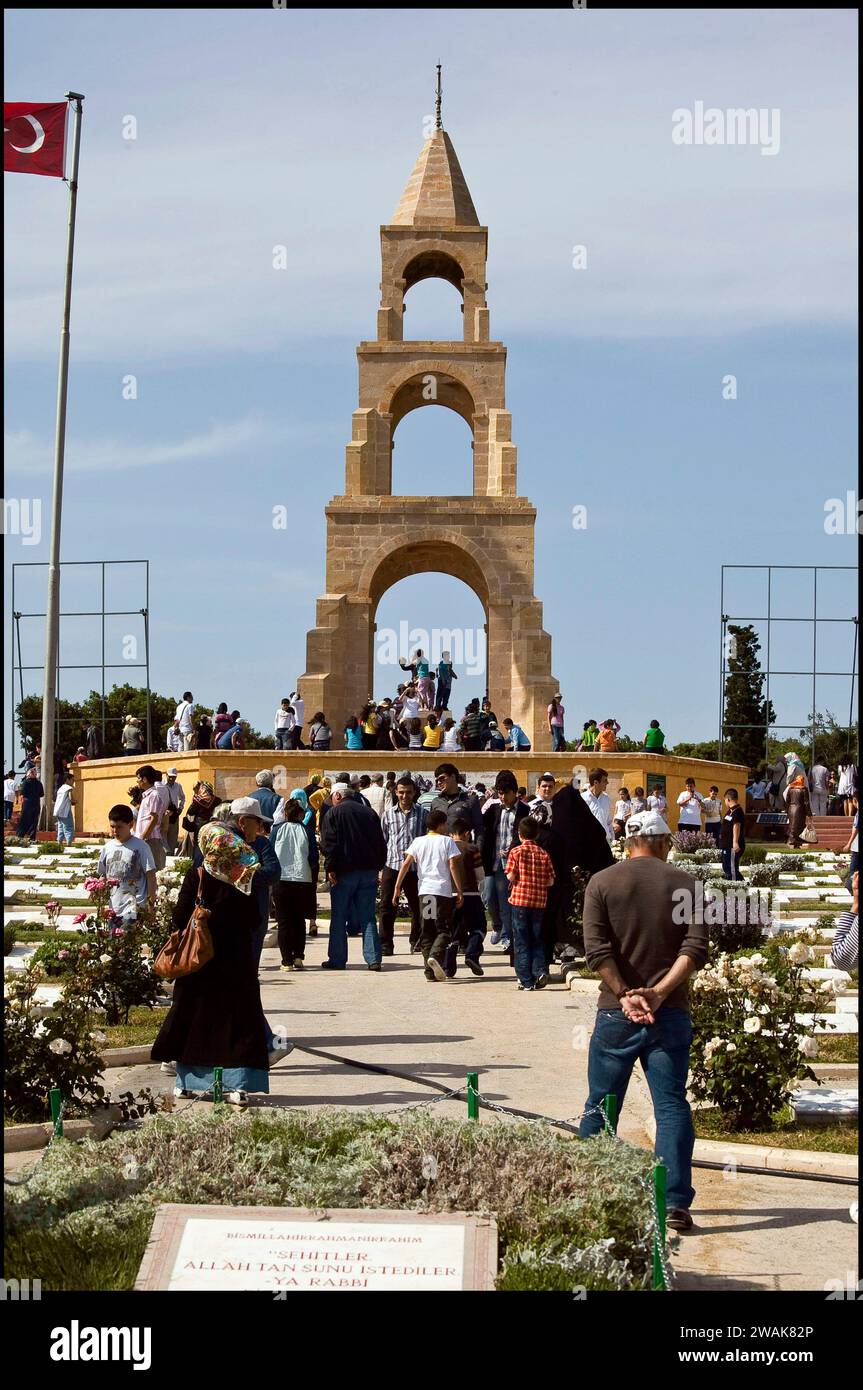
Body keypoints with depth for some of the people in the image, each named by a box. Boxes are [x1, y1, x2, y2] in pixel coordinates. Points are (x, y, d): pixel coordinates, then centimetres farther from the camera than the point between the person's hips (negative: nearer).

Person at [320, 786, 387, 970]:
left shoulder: (334, 812, -3)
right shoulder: (369, 812, 12)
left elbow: (328, 843, -12)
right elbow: (381, 843, 14)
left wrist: (330, 868, -11)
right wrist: (378, 866, 17)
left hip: (344, 872, -4)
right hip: (369, 871, 4)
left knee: (338, 917, 5)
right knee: (368, 917, 6)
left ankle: (337, 959, 6)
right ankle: (373, 958, -3)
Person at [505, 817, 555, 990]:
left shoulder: (516, 851, -5)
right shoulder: (543, 854, 3)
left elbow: (511, 876, -11)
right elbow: (550, 881, 2)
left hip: (519, 900, -3)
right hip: (539, 902, 3)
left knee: (521, 942, 4)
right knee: (536, 940, 15)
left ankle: (526, 981, 2)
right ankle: (540, 971, -5)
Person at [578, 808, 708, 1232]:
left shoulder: (602, 883, 1)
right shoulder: (684, 884, 3)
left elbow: (597, 950, -9)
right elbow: (696, 947, -9)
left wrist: (625, 995, -10)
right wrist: (659, 992, -13)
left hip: (616, 1013, 0)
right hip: (670, 1012, 0)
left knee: (600, 1106, 10)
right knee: (672, 1106, 3)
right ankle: (676, 1203, -2)